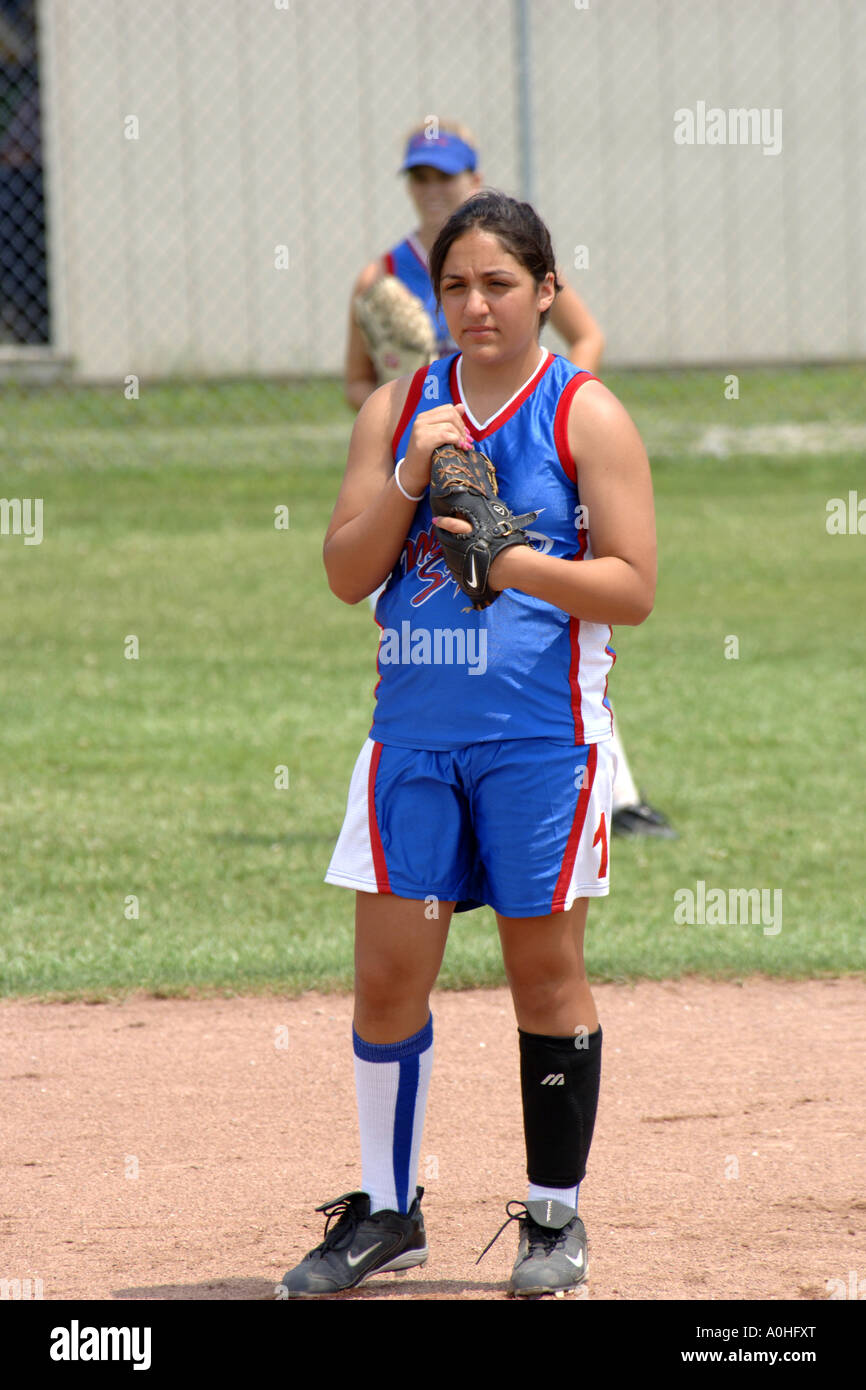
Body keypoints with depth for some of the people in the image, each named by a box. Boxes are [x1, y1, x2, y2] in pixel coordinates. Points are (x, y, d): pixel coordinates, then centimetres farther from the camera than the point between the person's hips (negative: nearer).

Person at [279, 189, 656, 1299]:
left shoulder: (586, 415, -2)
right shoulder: (397, 408, 9)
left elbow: (632, 587, -7)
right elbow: (346, 573, 5)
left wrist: (513, 561, -20)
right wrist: (408, 481, -10)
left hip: (541, 734, -4)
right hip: (414, 728, 4)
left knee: (546, 970, 3)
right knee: (387, 971, 4)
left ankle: (555, 1217, 14)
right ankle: (386, 1210, 17)